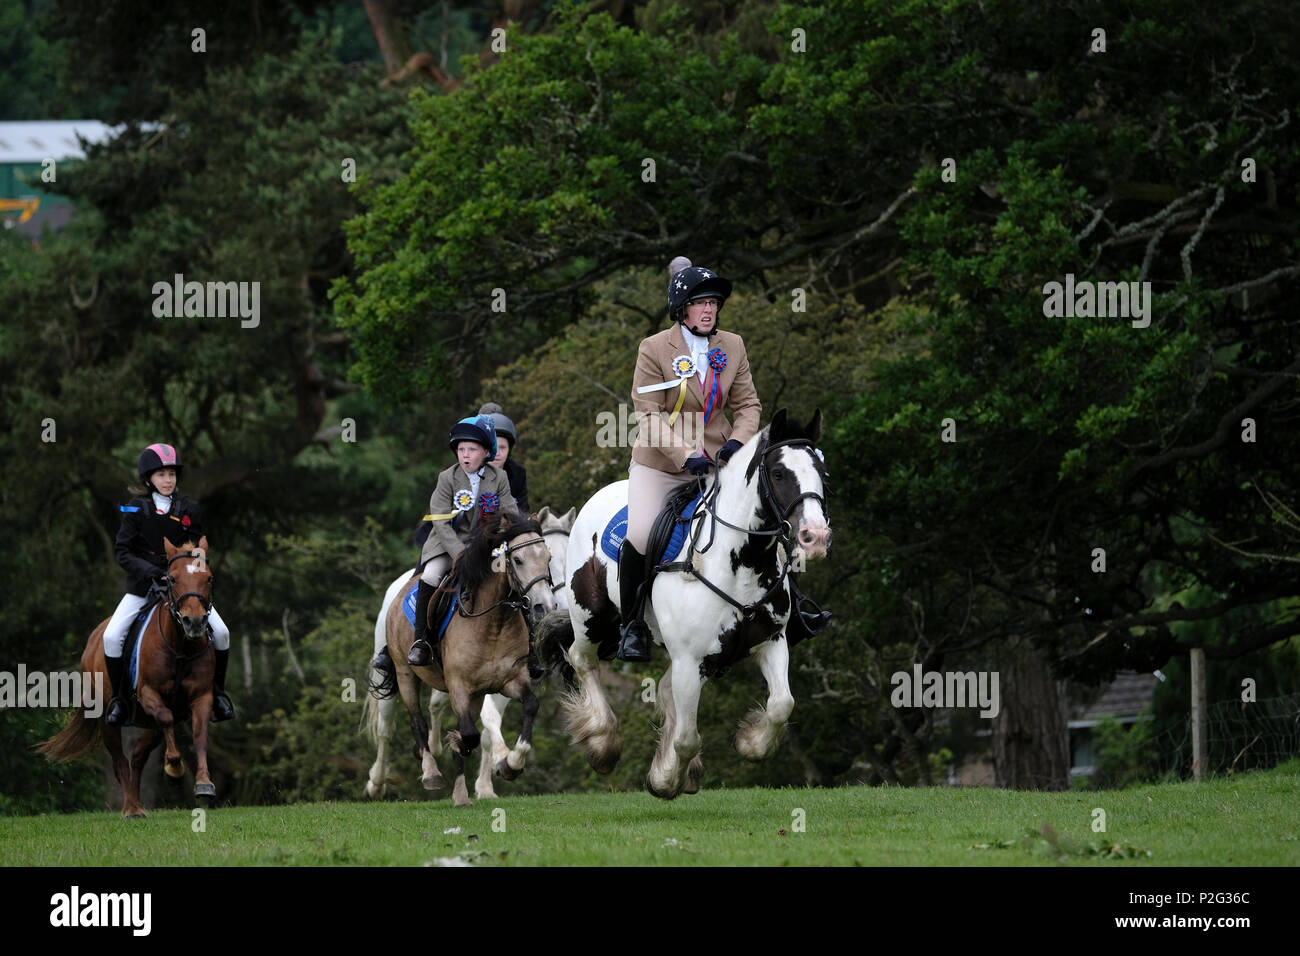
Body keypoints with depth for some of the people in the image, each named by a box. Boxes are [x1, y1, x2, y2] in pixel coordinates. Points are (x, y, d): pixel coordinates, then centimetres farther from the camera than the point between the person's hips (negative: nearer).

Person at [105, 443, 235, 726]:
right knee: (112, 637, -20)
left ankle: (217, 692, 7)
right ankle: (119, 698, -2)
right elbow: (123, 553, -6)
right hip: (142, 586, -1)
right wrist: (151, 572, -22)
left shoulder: (188, 509, 1)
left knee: (220, 632, -14)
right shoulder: (136, 510, -4)